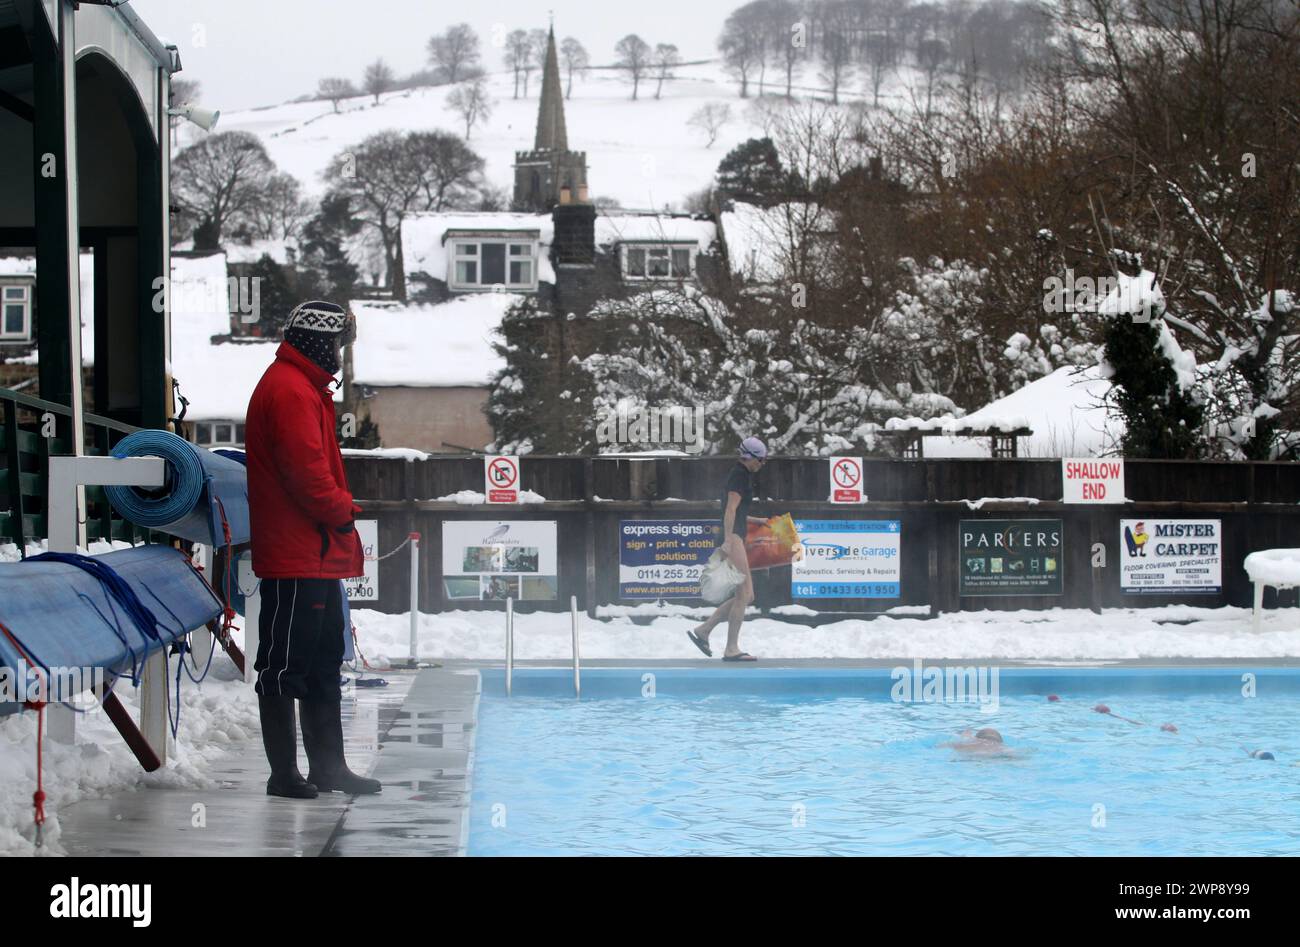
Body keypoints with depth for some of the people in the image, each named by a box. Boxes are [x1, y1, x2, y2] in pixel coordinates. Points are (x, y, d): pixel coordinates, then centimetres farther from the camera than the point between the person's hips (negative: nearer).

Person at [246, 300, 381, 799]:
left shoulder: (305, 388, 21)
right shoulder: (289, 390, -14)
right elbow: (305, 471, -21)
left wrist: (340, 511, 11)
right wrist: (343, 512, -9)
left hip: (318, 555, 11)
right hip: (296, 556, -11)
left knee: (325, 663, 14)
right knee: (284, 663, -5)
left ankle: (328, 766, 21)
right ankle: (284, 772, -3)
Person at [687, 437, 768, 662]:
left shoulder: (741, 474, 22)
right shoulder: (740, 475, -9)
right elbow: (731, 510, -20)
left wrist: (758, 521, 32)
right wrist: (728, 540, -28)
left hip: (734, 538, 10)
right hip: (733, 538, -10)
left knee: (746, 596, 9)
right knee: (744, 594, -10)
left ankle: (703, 631, 9)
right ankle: (731, 649, -9)